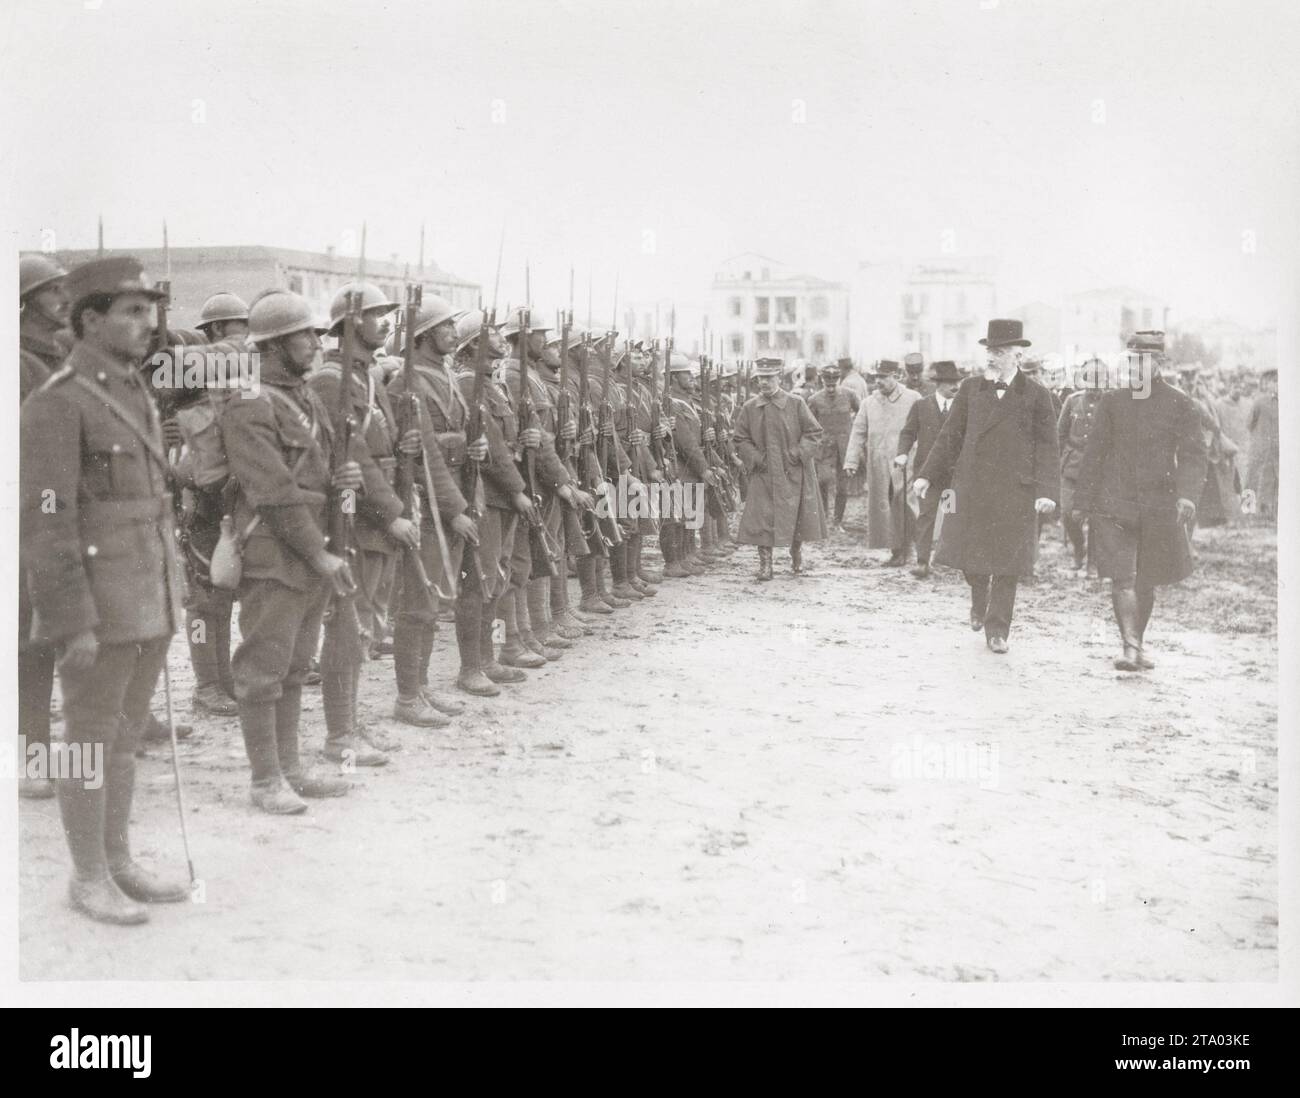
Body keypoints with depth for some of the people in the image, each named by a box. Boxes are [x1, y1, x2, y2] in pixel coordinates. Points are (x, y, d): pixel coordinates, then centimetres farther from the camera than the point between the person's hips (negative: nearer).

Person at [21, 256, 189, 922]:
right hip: (95, 607, -8)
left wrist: (167, 601, 20)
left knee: (125, 733, 14)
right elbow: (44, 524, -18)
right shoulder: (55, 404, -15)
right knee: (91, 738, 1)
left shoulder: (134, 398, 13)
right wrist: (74, 624, -21)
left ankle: (118, 863, 24)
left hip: (147, 601, 8)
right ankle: (89, 879, 13)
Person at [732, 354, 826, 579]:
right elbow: (741, 439, 8)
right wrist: (755, 459, -6)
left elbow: (814, 433, 1)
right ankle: (765, 566, 1)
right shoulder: (750, 407, 2)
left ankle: (797, 559, 28)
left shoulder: (796, 403, -2)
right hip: (764, 474, 1)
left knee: (796, 518, 8)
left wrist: (798, 454, -11)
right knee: (761, 518, -7)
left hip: (794, 473, 0)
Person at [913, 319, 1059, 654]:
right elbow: (950, 436, 11)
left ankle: (997, 631, 13)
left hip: (1015, 491, -2)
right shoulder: (970, 389, 8)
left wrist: (1047, 491, -12)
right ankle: (979, 603, 38)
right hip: (972, 488, 2)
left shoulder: (1036, 396, 1)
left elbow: (1046, 448, -1)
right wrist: (928, 475, 5)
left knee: (1006, 563, 1)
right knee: (971, 554, 7)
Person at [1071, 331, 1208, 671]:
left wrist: (1187, 494, -17)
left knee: (1146, 582, 10)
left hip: (1159, 508, 0)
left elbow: (1193, 454, -1)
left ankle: (1137, 645, 26)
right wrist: (1083, 500, 7)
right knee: (1121, 578, -12)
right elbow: (1095, 452, 11)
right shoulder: (1112, 401, 7)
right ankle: (1131, 646, -13)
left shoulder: (1181, 405, 3)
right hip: (1115, 505, 0)